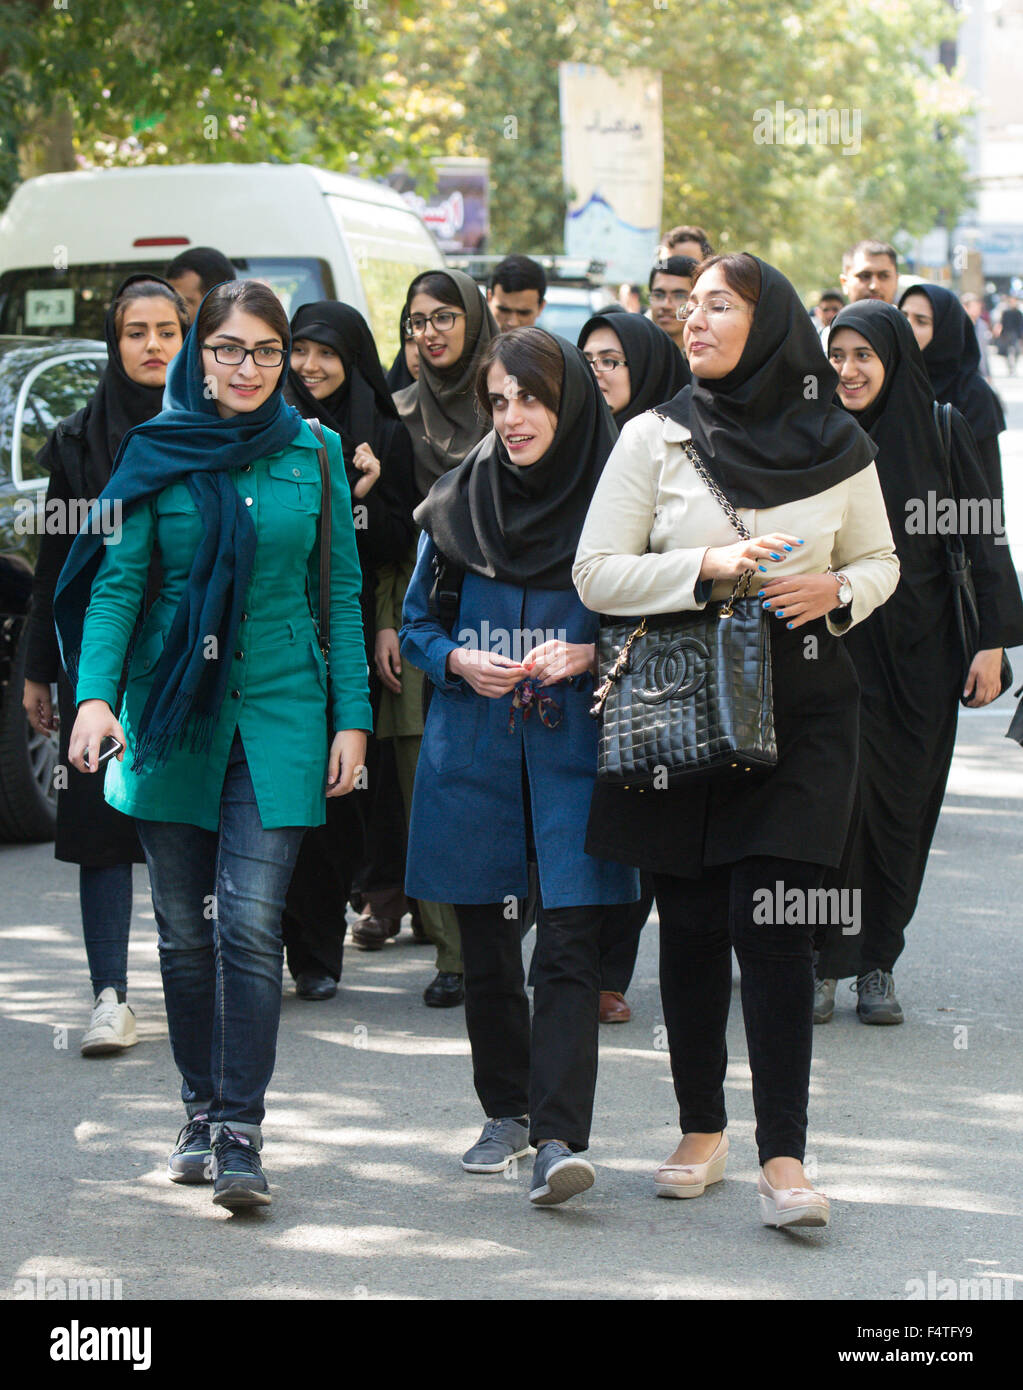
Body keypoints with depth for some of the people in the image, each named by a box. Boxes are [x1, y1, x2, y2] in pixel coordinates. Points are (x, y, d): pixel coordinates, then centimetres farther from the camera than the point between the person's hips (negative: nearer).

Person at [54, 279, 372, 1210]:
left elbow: (340, 593, 9)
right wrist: (96, 693, -13)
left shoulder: (313, 454, 5)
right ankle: (202, 1115, 20)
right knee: (185, 930, 6)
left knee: (252, 922, -12)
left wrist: (352, 715, 3)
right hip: (174, 712, 1)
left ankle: (241, 1133, -11)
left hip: (279, 712, -1)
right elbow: (118, 582, 1)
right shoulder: (157, 451, 3)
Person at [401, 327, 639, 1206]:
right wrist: (458, 661, -6)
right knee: (487, 945, 8)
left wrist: (587, 655, -14)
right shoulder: (459, 505, 8)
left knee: (570, 944, -11)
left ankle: (559, 1137, -15)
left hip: (576, 746, -3)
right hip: (474, 750, 3)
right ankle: (506, 1112, 24)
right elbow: (417, 622, 15)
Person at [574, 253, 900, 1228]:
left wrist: (836, 589, -6)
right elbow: (596, 575, -2)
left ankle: (783, 1157, -8)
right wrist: (709, 566, -15)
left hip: (801, 711, -1)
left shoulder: (836, 448, 3)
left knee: (770, 922, -10)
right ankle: (701, 1130, 22)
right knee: (691, 923, 6)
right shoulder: (656, 438, 2)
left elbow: (879, 562, 16)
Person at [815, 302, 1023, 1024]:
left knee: (900, 803, 4)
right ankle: (822, 964, -1)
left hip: (920, 650, 0)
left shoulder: (943, 431, -2)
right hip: (835, 643, 0)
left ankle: (879, 964, 14)